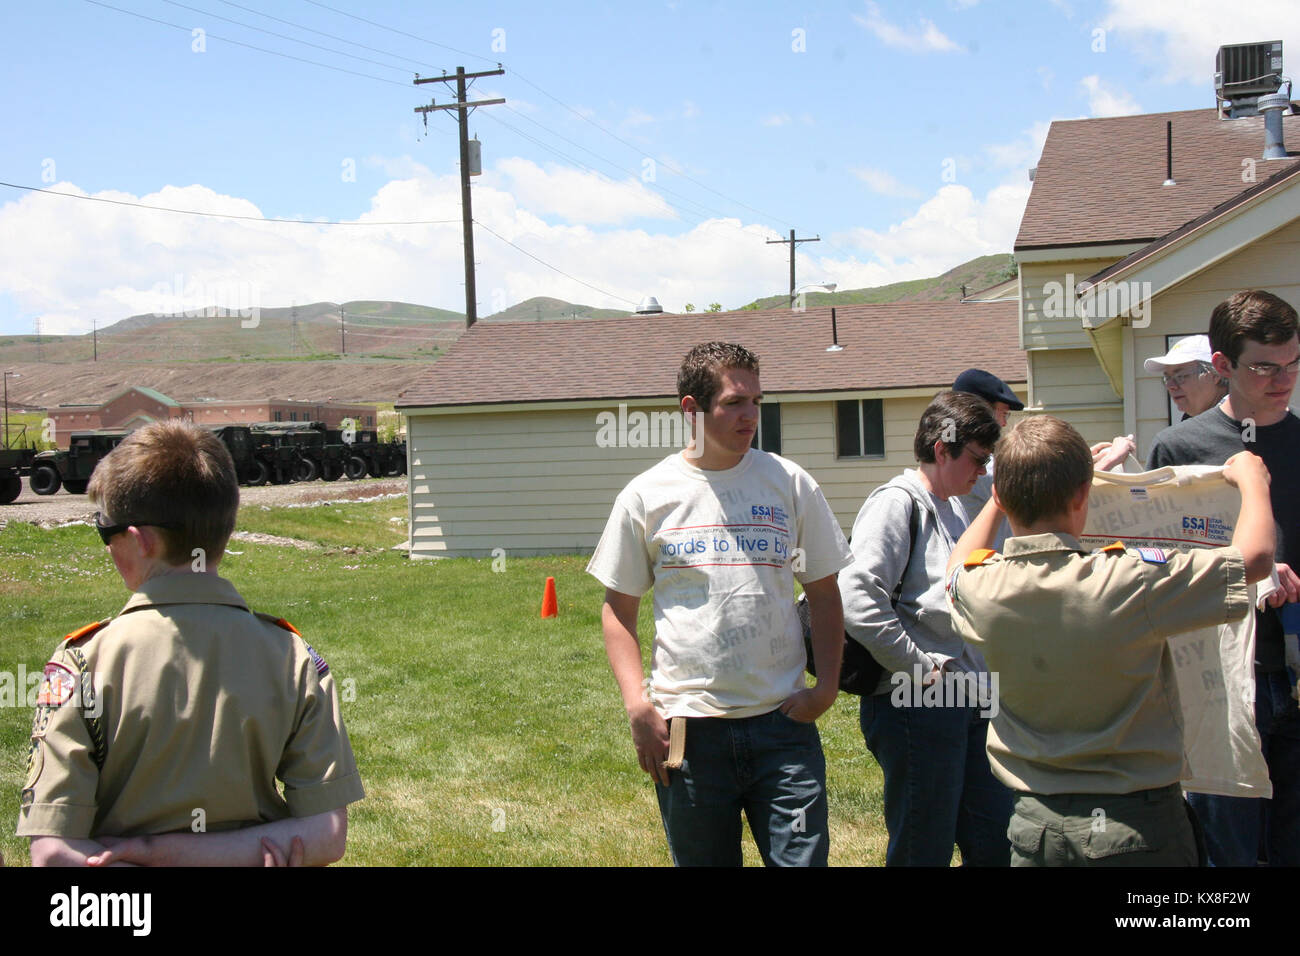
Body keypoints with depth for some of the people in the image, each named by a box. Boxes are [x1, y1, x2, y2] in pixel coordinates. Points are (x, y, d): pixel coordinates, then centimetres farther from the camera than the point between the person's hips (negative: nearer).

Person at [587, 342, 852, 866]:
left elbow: (824, 592, 11)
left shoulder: (790, 483, 4)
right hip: (687, 726, 0)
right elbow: (618, 609, 6)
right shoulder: (647, 495, 1)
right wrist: (638, 708, -5)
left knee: (802, 857, -2)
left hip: (782, 721, 0)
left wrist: (827, 685, -1)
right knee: (703, 859, 11)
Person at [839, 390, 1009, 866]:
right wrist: (920, 667, -17)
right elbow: (858, 601, -25)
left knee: (995, 842, 13)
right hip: (918, 705, -9)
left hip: (969, 704, 9)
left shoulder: (955, 507, 16)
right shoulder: (898, 502, -12)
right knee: (924, 851, 2)